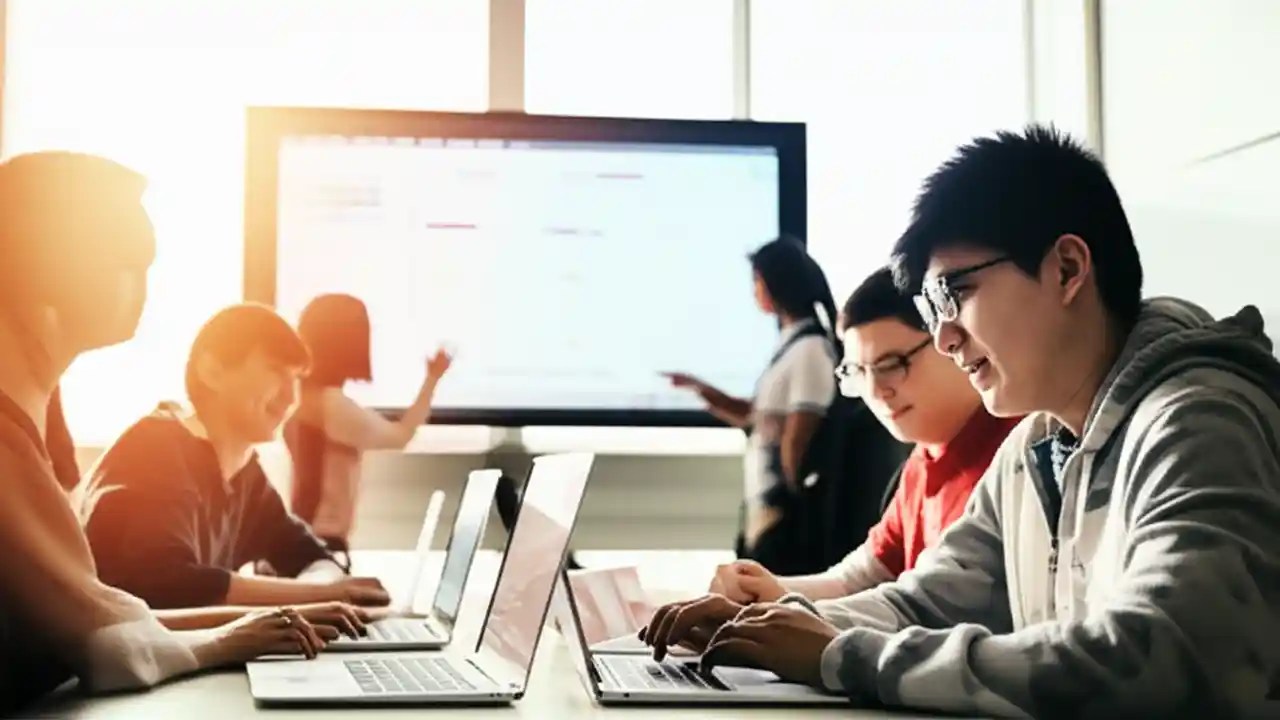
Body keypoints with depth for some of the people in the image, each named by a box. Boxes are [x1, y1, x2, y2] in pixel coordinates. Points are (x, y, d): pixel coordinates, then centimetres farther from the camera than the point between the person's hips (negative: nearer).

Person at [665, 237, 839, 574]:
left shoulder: (810, 348, -15)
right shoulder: (790, 343, 14)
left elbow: (797, 439, -16)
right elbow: (754, 417, 20)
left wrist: (787, 504, -9)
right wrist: (698, 387, 11)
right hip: (763, 506, 10)